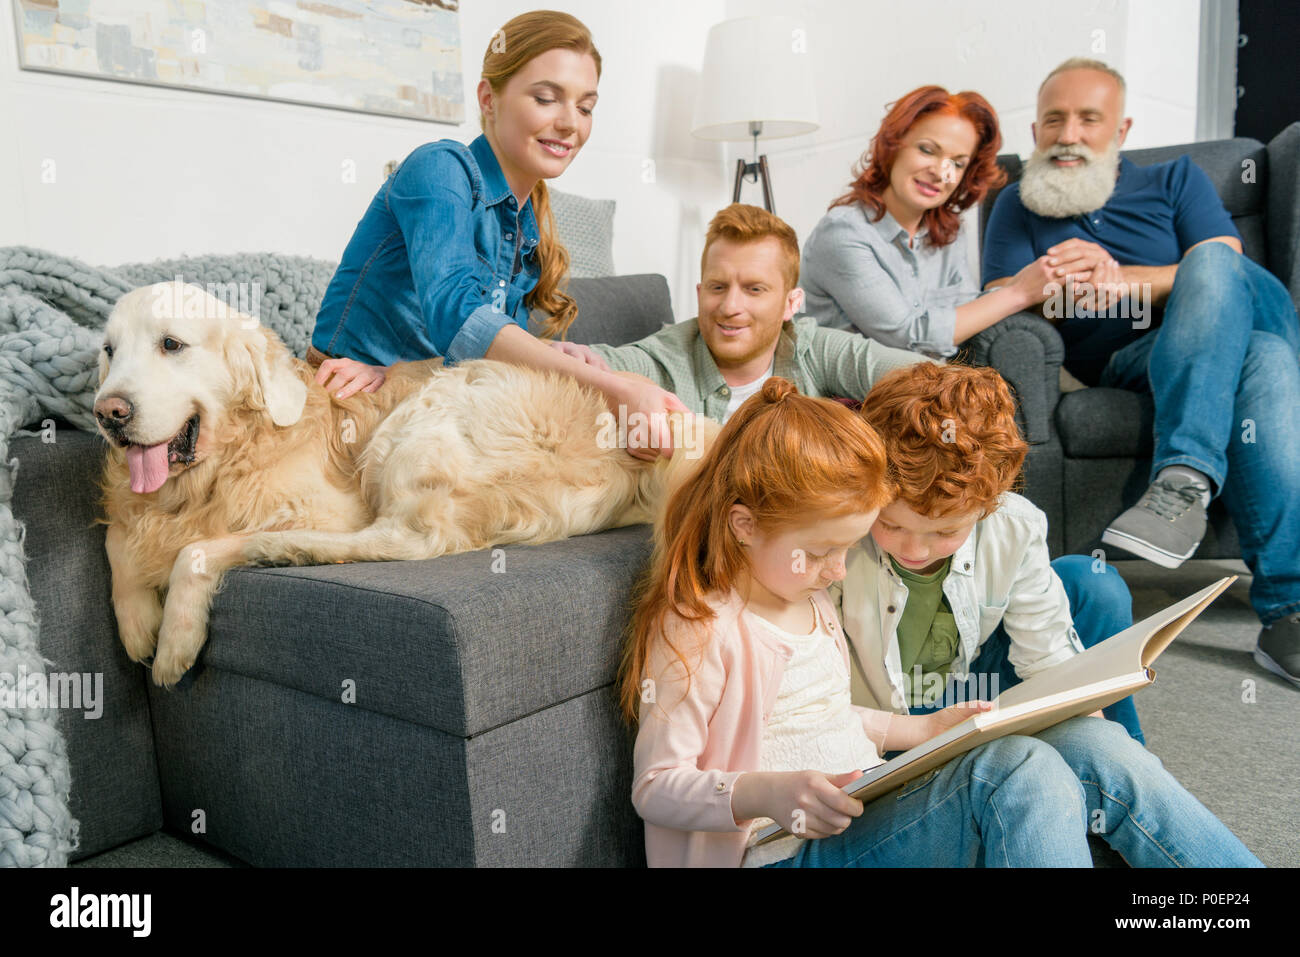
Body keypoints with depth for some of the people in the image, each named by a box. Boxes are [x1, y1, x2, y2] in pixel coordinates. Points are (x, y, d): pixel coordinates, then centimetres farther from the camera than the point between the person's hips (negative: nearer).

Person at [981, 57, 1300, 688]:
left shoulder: (1175, 180, 21)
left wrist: (1121, 280, -19)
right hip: (1130, 360, -1)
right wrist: (1050, 288, -22)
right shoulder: (1019, 206, 20)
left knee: (1210, 264, -34)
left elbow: (1223, 263, 1)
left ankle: (1183, 482, -46)